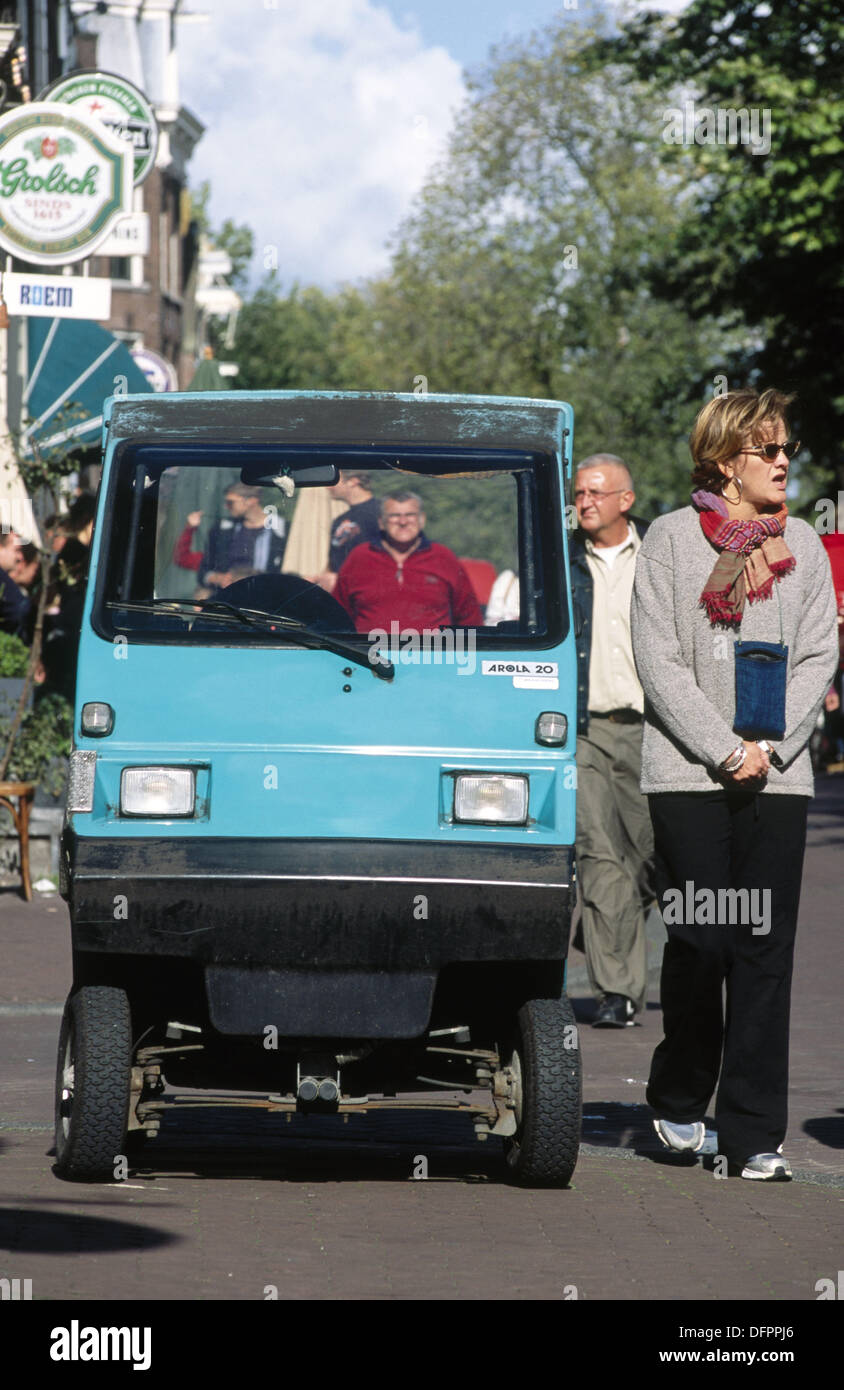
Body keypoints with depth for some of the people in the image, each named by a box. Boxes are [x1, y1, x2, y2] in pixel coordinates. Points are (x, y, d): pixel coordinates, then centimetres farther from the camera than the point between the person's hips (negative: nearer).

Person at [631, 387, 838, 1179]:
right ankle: (679, 1102, 18)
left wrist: (768, 747, -6)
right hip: (688, 772, -3)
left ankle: (754, 1135, -2)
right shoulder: (672, 539, 2)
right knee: (699, 940, -4)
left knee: (765, 949, -3)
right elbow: (659, 662, -3)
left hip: (778, 777, 3)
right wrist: (724, 750, -11)